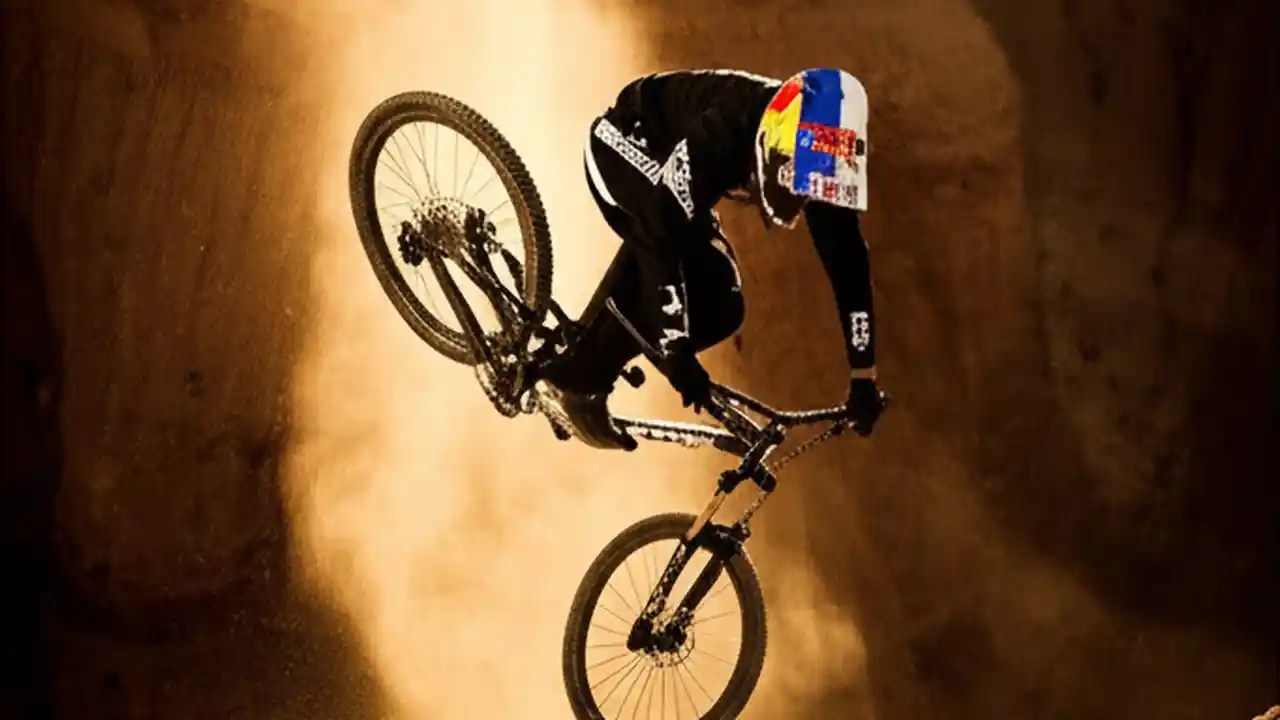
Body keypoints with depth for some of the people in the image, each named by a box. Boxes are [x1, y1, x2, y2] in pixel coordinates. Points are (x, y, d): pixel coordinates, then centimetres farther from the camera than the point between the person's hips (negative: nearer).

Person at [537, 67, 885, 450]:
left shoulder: (818, 159, -24)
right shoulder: (719, 135, -42)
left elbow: (847, 258, -19)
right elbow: (660, 236, -42)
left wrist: (863, 376, -19)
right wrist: (677, 354, -41)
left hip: (670, 164, 7)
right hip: (624, 141, -7)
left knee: (720, 309, 2)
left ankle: (581, 372, 12)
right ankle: (573, 378, -19)